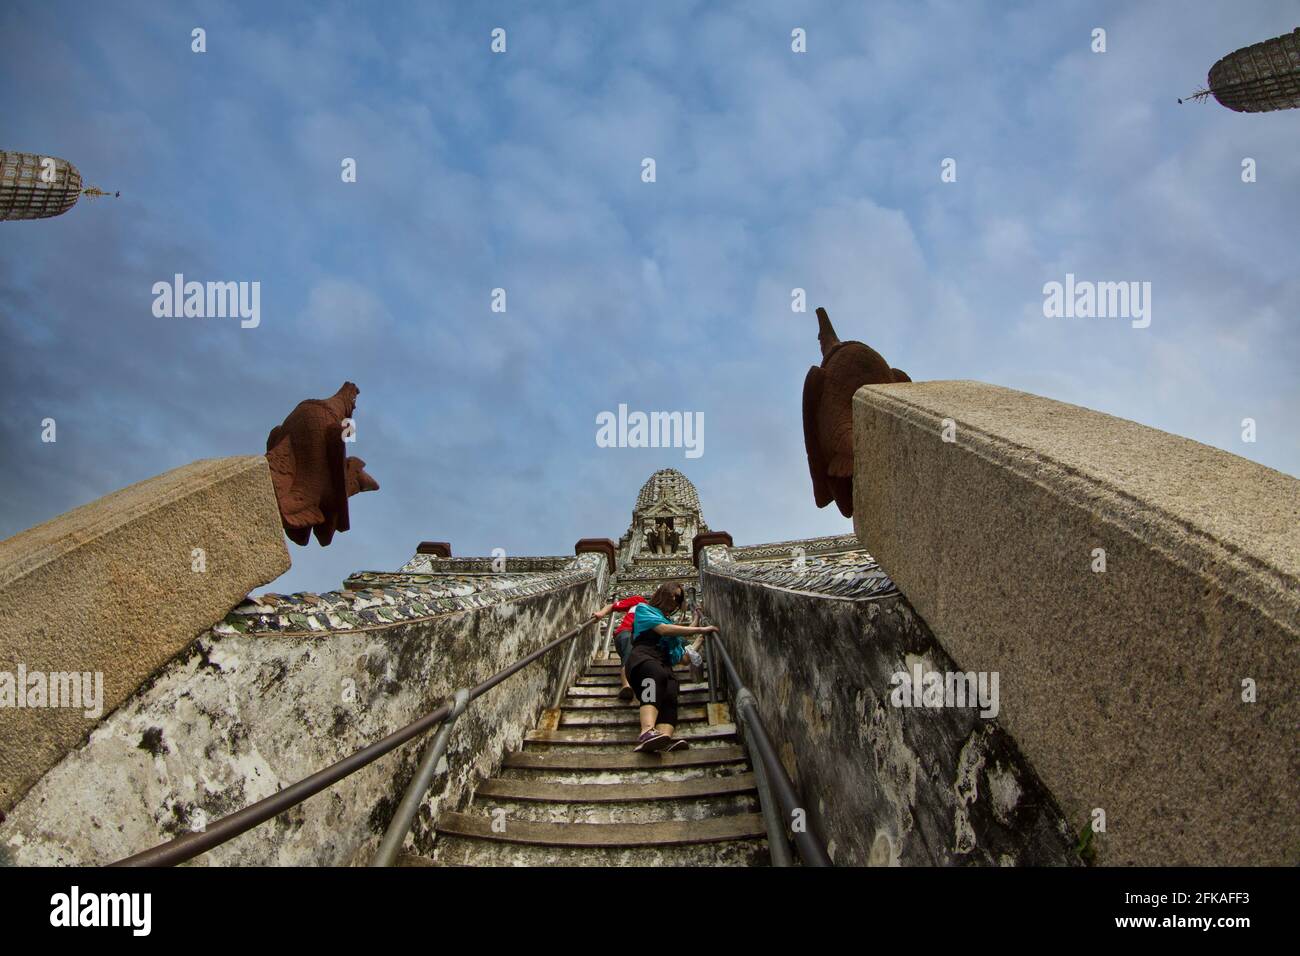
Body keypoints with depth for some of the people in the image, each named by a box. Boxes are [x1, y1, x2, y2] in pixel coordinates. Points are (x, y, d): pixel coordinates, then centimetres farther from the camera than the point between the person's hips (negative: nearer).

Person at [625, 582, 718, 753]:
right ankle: (647, 733, -67)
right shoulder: (643, 609, 24)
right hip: (643, 656, -5)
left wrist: (703, 636, 43)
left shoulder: (671, 625, 42)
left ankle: (664, 739, -63)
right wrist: (700, 629, 6)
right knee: (657, 675, -42)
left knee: (670, 694, -32)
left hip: (664, 665, 5)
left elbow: (685, 658, 37)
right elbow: (663, 630, 6)